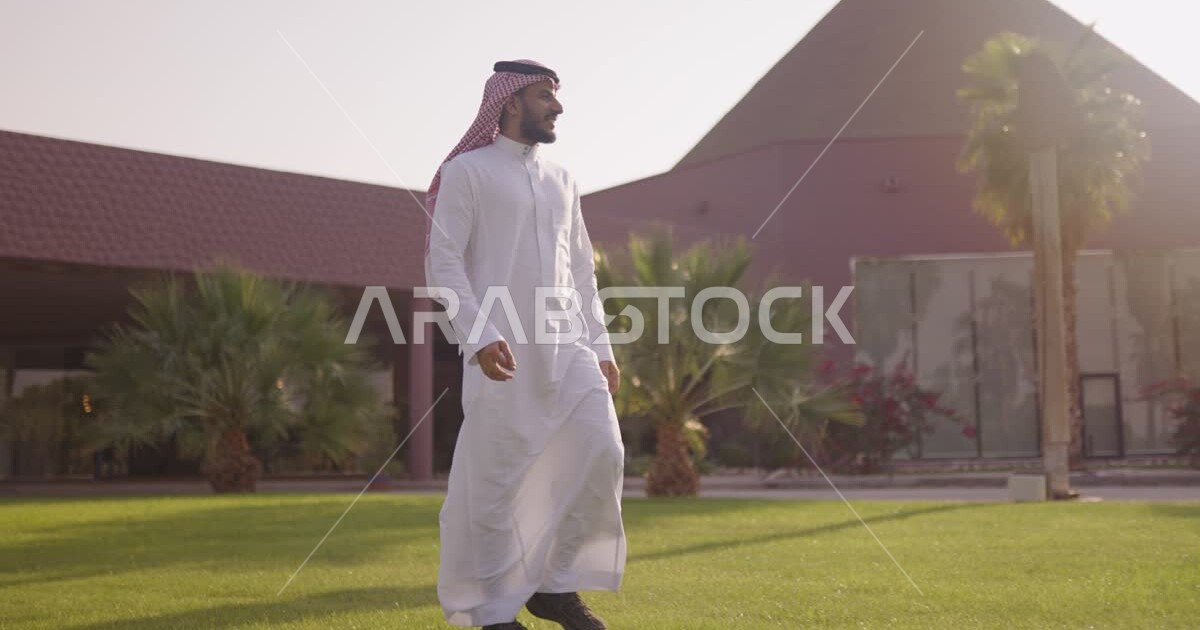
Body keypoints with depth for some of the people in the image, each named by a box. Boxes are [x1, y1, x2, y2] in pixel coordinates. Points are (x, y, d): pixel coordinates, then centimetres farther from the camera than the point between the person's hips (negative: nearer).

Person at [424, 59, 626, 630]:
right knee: (495, 480, -2)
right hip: (501, 349, -6)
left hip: (566, 347, 6)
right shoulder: (468, 170, 0)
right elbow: (442, 263, -8)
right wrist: (479, 335, -20)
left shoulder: (562, 181, 18)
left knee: (602, 454, -6)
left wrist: (601, 347, 14)